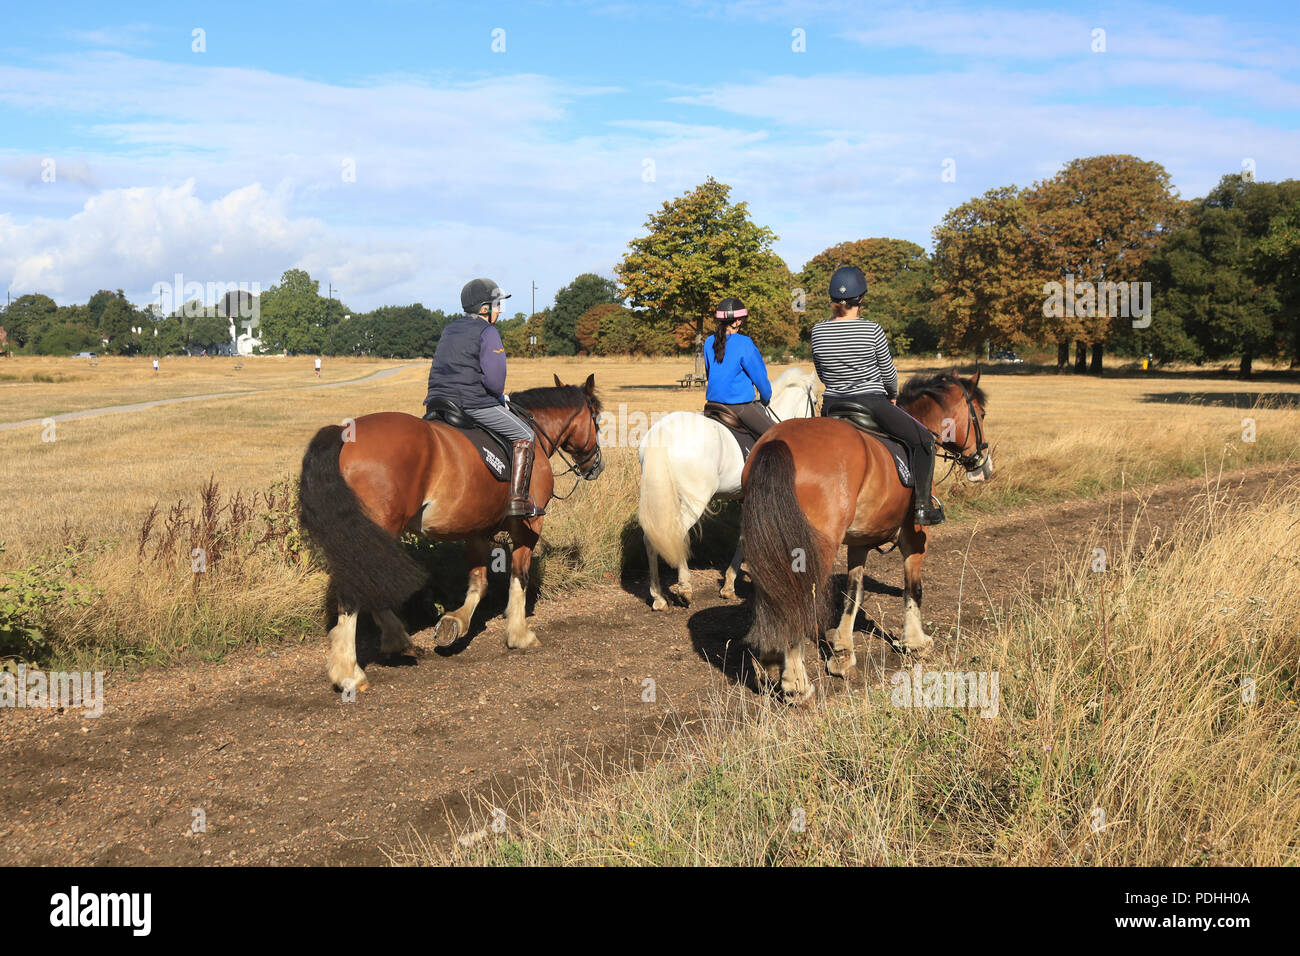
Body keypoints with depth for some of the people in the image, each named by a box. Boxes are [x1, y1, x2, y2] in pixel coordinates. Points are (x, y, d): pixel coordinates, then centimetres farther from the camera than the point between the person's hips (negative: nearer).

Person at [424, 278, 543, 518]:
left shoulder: (449, 329, 18)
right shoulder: (488, 332, -8)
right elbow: (494, 379, -18)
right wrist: (500, 396, 4)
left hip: (439, 400, 7)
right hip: (474, 404, -7)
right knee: (524, 436, 5)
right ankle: (518, 499, -3)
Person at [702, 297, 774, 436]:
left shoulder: (709, 342, 4)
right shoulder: (744, 344, -14)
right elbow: (759, 377, -6)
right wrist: (766, 400, 11)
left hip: (713, 402, 7)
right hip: (740, 405, -7)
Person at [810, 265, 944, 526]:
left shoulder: (818, 331, -2)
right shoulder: (872, 330, -13)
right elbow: (888, 372, -2)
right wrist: (893, 396, 18)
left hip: (832, 406, 4)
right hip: (871, 404, -4)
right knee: (925, 439, 10)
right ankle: (922, 505, 4)